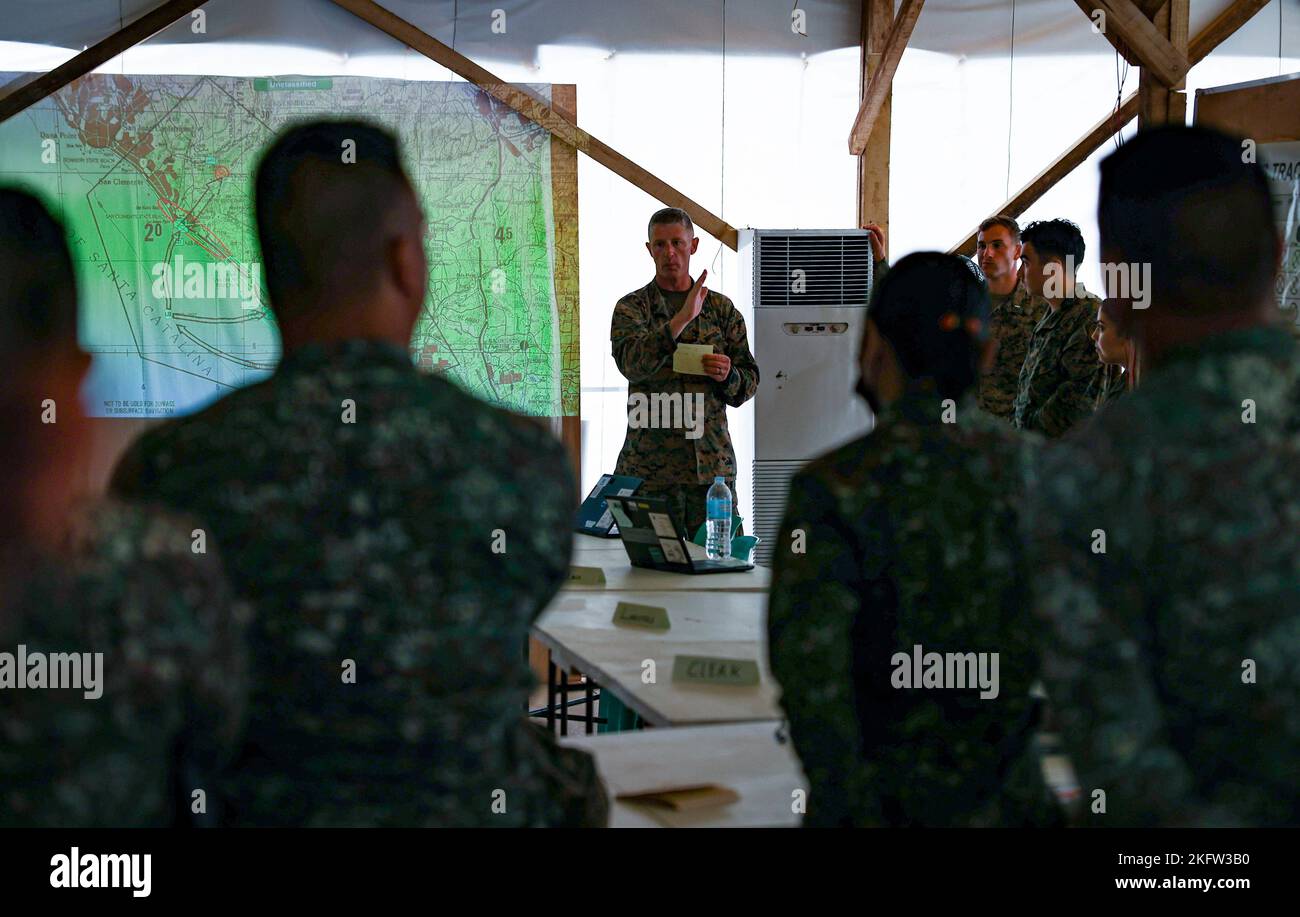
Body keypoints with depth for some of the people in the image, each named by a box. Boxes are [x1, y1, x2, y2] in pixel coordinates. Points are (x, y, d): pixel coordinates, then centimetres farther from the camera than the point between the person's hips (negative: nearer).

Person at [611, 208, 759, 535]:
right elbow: (631, 363, -16)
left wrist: (728, 375, -9)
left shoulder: (722, 308, 12)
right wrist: (684, 317, -25)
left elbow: (749, 382, 14)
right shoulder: (631, 308, 5)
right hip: (649, 465, -2)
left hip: (713, 461, 2)